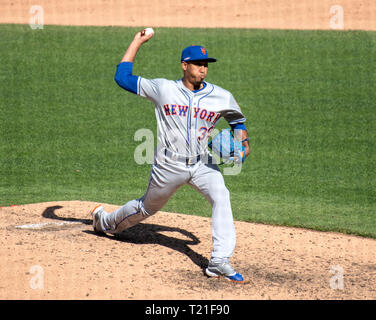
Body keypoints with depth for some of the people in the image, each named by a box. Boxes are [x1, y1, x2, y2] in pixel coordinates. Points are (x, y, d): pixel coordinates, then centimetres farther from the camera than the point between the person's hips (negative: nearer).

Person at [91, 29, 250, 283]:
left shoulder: (222, 97, 0)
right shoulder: (163, 89, -3)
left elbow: (237, 119, 19)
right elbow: (122, 77, 2)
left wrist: (243, 141, -1)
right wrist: (137, 43, 4)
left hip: (203, 164, 1)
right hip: (169, 166, -1)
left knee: (221, 198, -26)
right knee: (147, 207, 15)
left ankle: (220, 262, -27)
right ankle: (105, 221, 46)